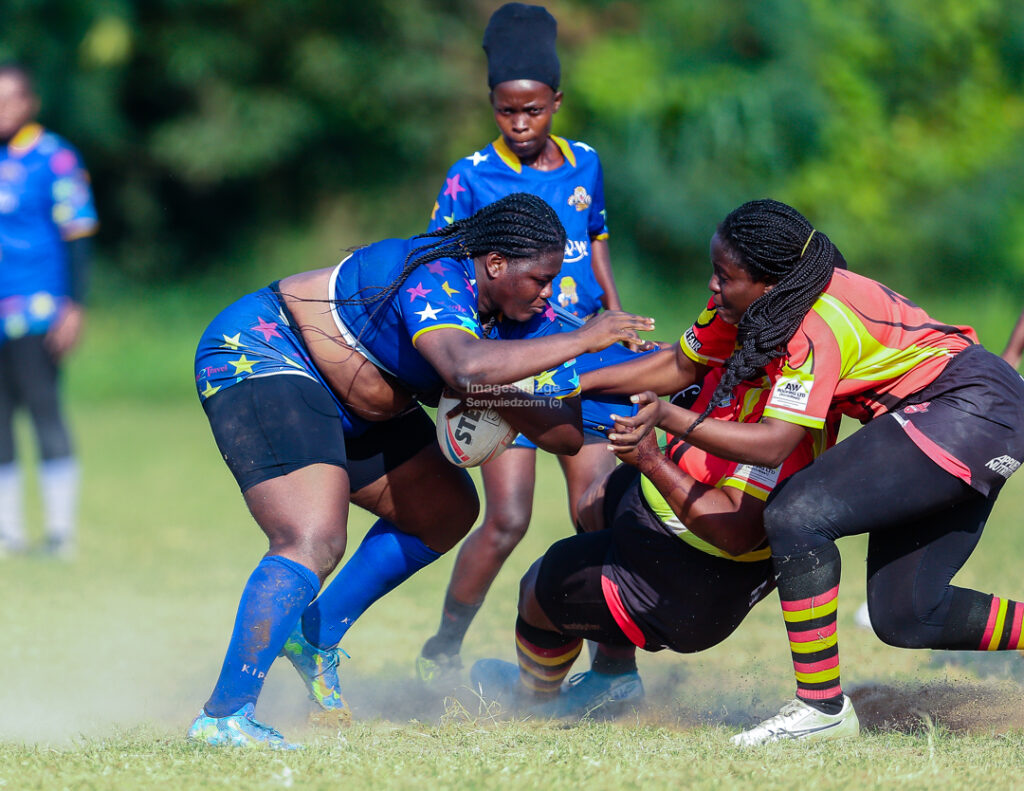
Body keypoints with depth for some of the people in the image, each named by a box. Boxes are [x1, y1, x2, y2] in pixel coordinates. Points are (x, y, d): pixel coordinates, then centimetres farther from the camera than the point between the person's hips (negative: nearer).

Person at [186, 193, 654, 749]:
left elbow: (560, 434, -2)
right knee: (315, 542, -28)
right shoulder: (434, 280, -29)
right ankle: (223, 718, -25)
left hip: (340, 405, 10)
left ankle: (315, 636, 26)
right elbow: (468, 368, -49)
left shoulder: (504, 314, -2)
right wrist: (581, 340, -42)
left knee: (447, 510, 17)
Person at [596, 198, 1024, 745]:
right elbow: (681, 366, 11)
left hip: (972, 408, -10)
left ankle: (822, 706, -17)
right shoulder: (746, 305, 1)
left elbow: (774, 444, -29)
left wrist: (669, 418, -33)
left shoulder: (817, 328, -25)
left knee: (797, 515, -20)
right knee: (904, 617, 6)